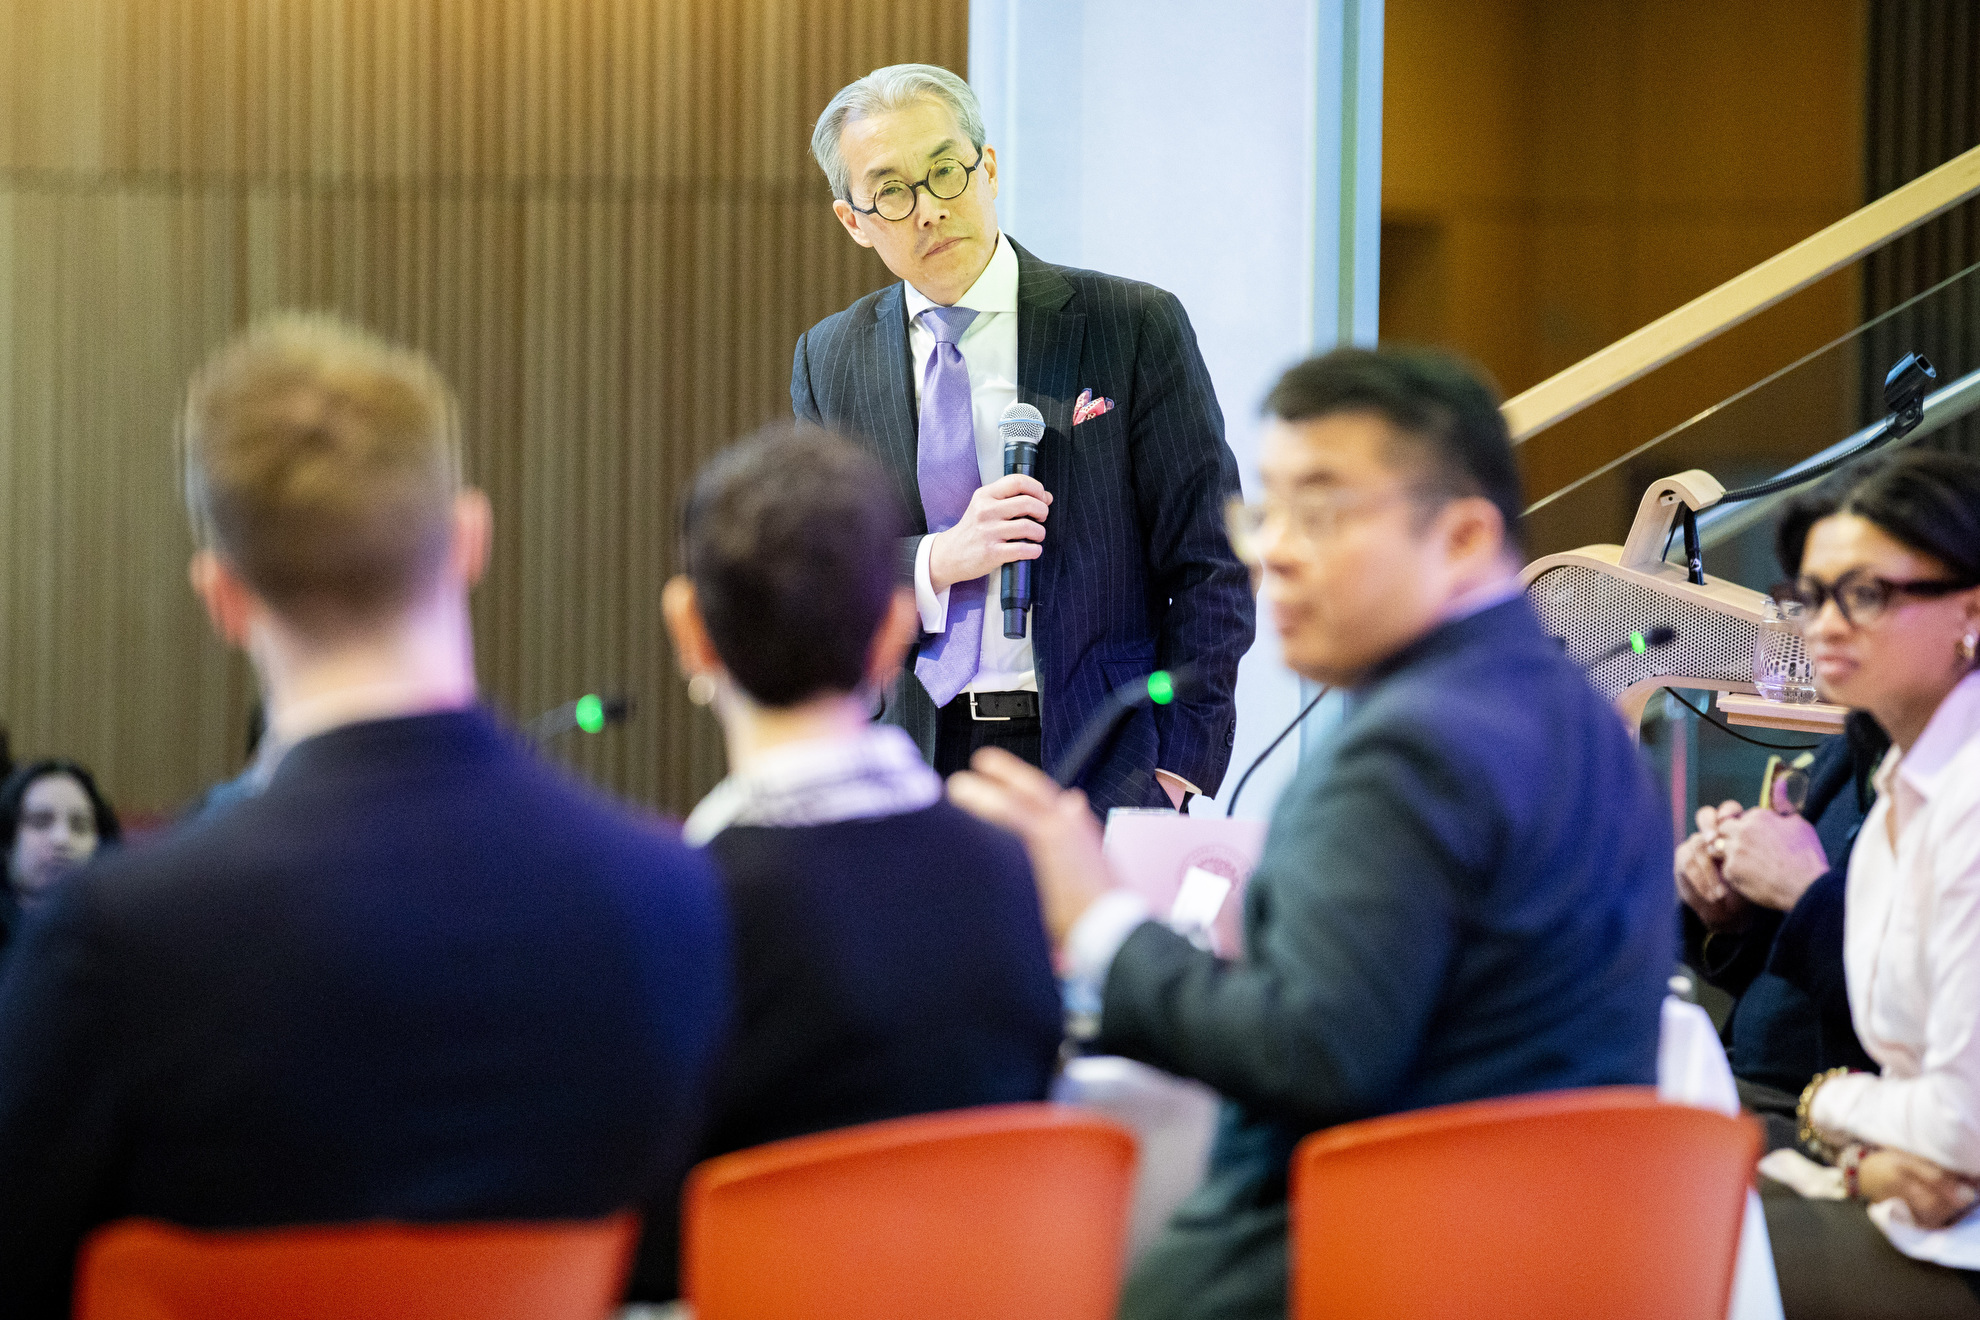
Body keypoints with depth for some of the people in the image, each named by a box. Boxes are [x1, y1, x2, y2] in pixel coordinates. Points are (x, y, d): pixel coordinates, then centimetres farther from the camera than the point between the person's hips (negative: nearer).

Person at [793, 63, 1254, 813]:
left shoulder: (1135, 328, 0)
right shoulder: (829, 360, 10)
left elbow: (1208, 569, 0)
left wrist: (1174, 774, -7)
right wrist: (939, 561, -11)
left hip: (1097, 765, -2)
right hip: (906, 772, 2)